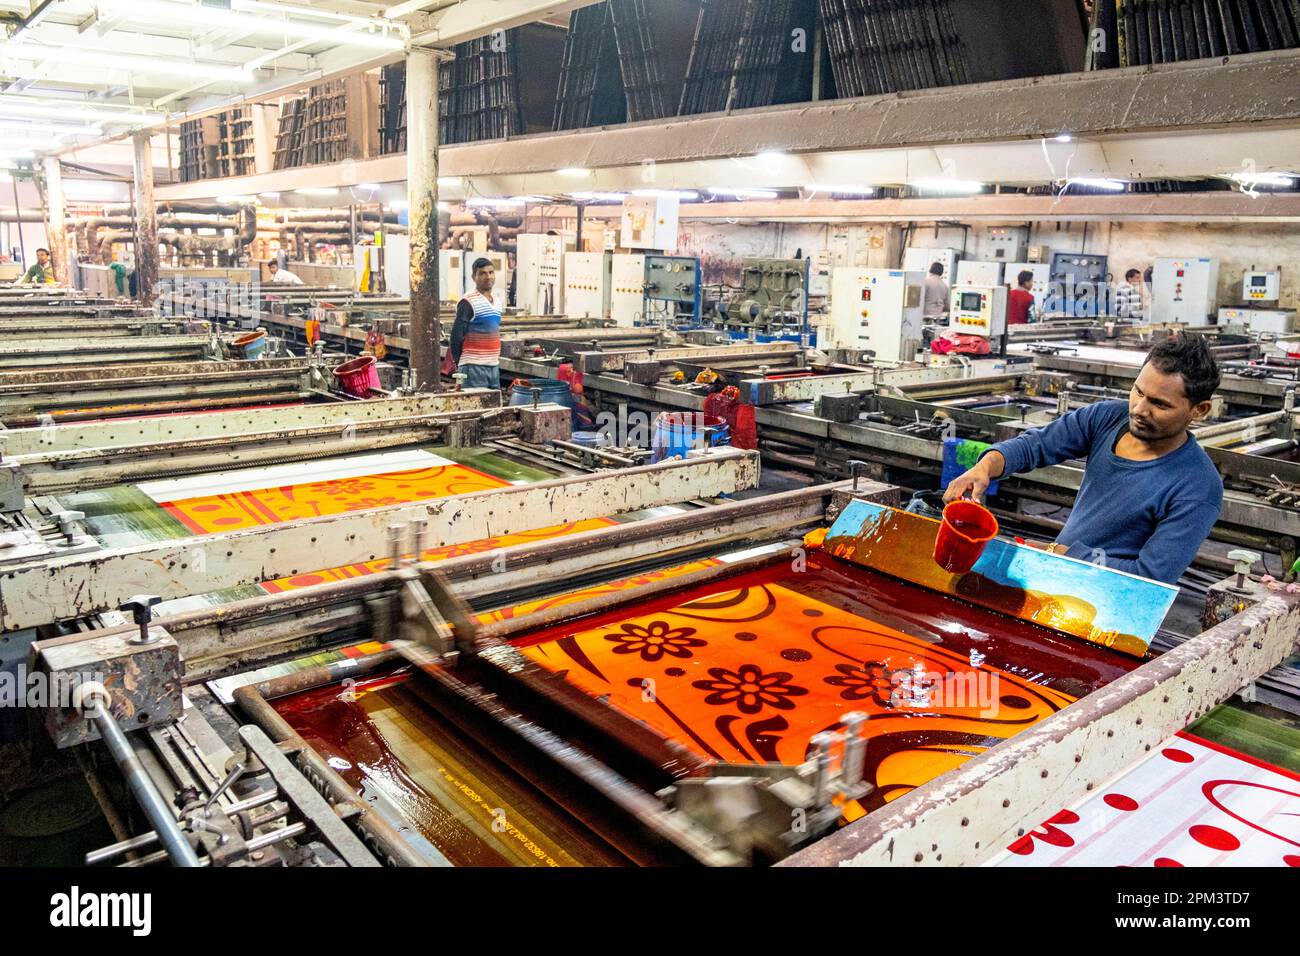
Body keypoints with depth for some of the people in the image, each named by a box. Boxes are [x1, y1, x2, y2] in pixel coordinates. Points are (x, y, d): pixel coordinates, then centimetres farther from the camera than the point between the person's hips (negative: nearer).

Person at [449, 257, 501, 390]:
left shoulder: (496, 302, 14)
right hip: (474, 368, -8)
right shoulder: (468, 302, -11)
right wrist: (459, 363, -4)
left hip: (493, 366, 8)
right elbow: (457, 335, -11)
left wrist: (496, 360, 16)